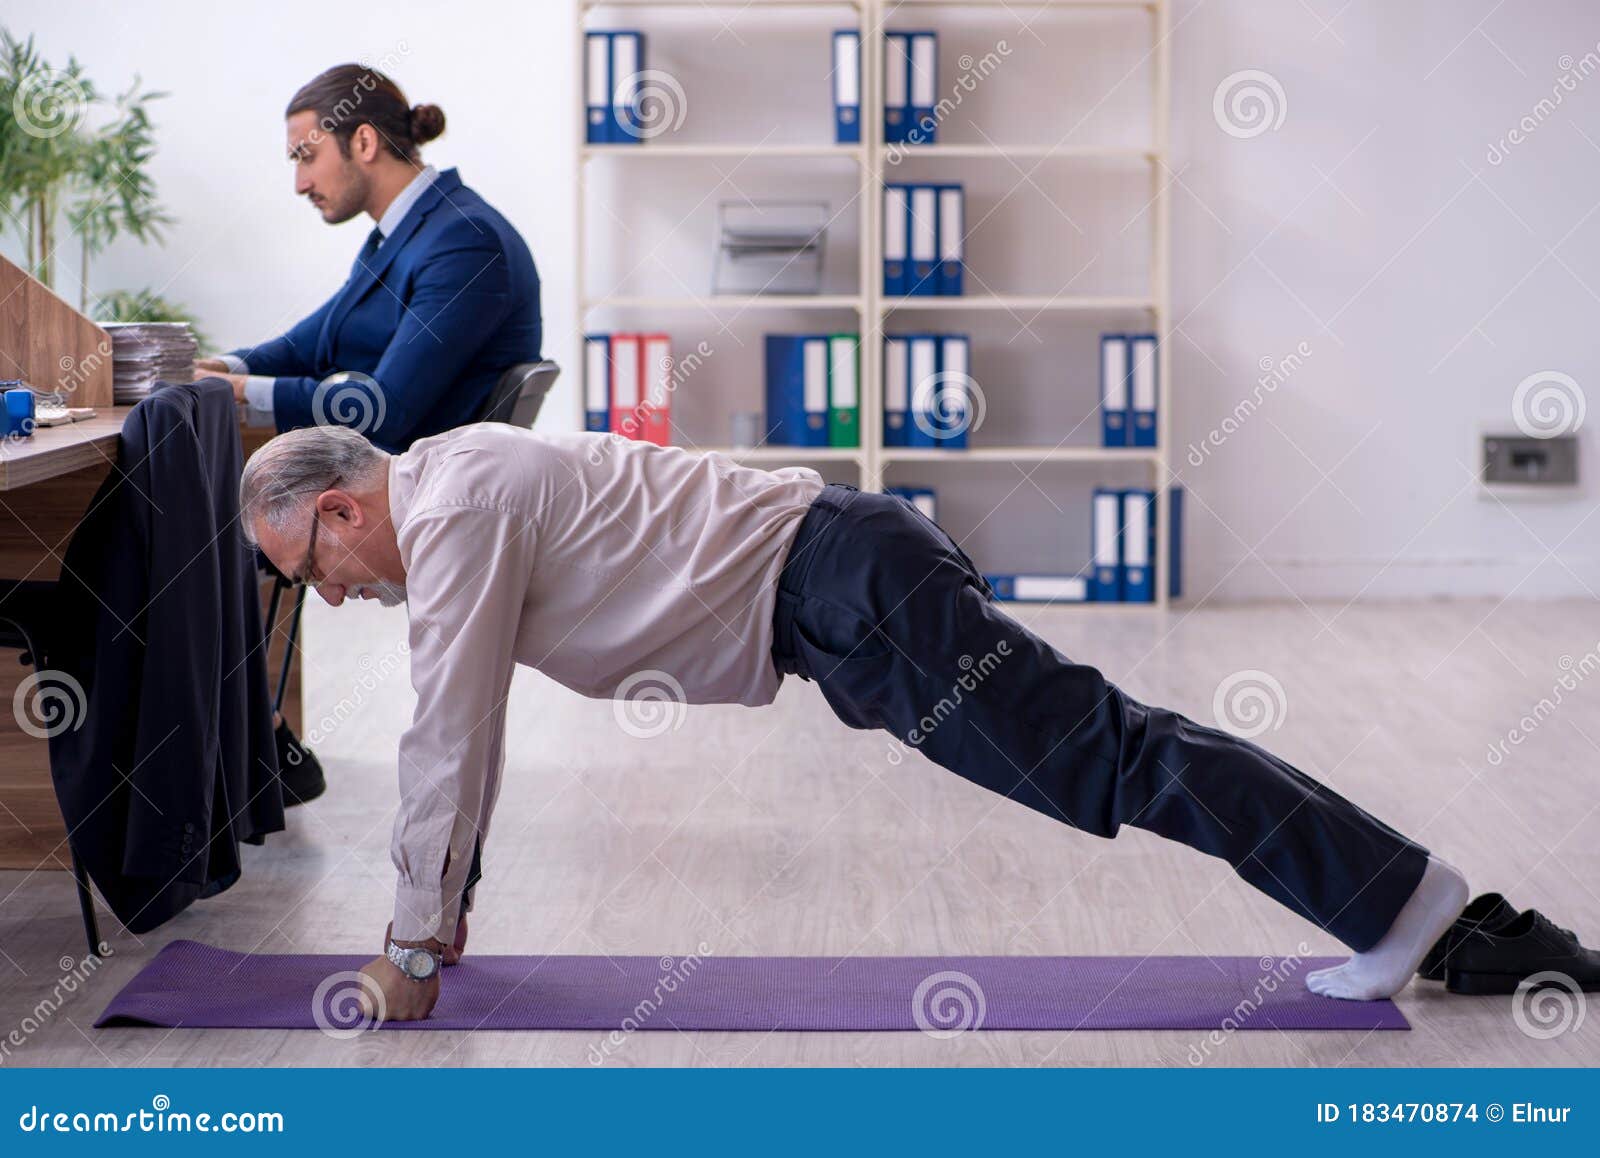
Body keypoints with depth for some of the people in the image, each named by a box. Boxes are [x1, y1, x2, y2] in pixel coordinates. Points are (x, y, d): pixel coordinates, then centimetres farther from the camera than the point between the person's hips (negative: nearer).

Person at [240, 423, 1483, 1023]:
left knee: (1100, 755, -9)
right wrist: (442, 901, 27)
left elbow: (451, 743, -14)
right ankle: (1377, 887, 17)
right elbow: (454, 730, 26)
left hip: (841, 592, -9)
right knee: (1095, 744, 11)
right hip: (831, 591, 9)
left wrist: (414, 947, -7)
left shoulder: (452, 518, -13)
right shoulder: (438, 492, 17)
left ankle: (1397, 889, -7)